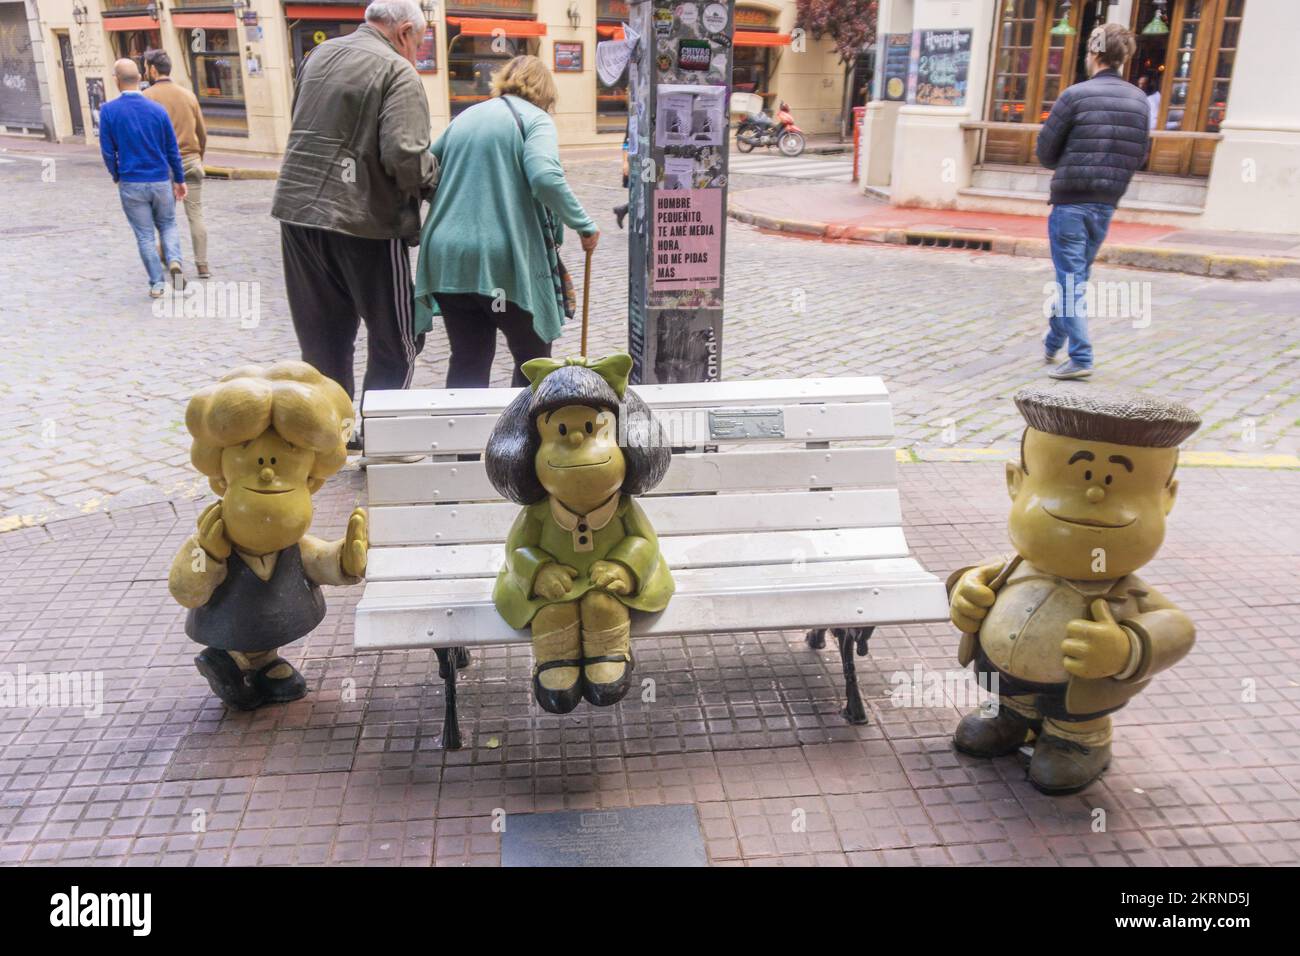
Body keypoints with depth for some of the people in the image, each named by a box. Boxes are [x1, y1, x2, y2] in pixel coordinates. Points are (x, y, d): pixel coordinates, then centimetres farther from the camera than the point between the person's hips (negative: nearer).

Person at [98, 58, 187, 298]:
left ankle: (157, 283, 10)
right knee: (168, 225, 18)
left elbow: (108, 151, -4)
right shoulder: (158, 110, -4)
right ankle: (174, 261, -8)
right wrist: (179, 180, 11)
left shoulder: (109, 111, -7)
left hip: (131, 184, -1)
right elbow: (172, 149, 0)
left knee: (145, 235, 9)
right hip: (161, 181, 1)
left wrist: (116, 177, 12)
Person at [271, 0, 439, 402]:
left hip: (297, 211, 7)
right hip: (364, 221, -7)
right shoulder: (397, 71, -8)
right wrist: (434, 179, -2)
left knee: (322, 345, 14)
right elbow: (404, 156, -20)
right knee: (396, 343, 5)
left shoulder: (319, 54, 15)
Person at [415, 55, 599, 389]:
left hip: (447, 259, 6)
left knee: (467, 361, 10)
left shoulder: (466, 117, 18)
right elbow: (546, 179, -19)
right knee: (534, 358, 12)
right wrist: (585, 225, -9)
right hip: (502, 260, -6)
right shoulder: (534, 119, -1)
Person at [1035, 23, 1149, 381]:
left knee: (1071, 280, -2)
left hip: (1070, 202, -6)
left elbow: (1045, 152, -5)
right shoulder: (1139, 100, 6)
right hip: (1107, 204, 6)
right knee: (1076, 277, 18)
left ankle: (1080, 358, -8)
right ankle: (1053, 344, 31)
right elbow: (1139, 157, 10)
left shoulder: (1076, 95, -10)